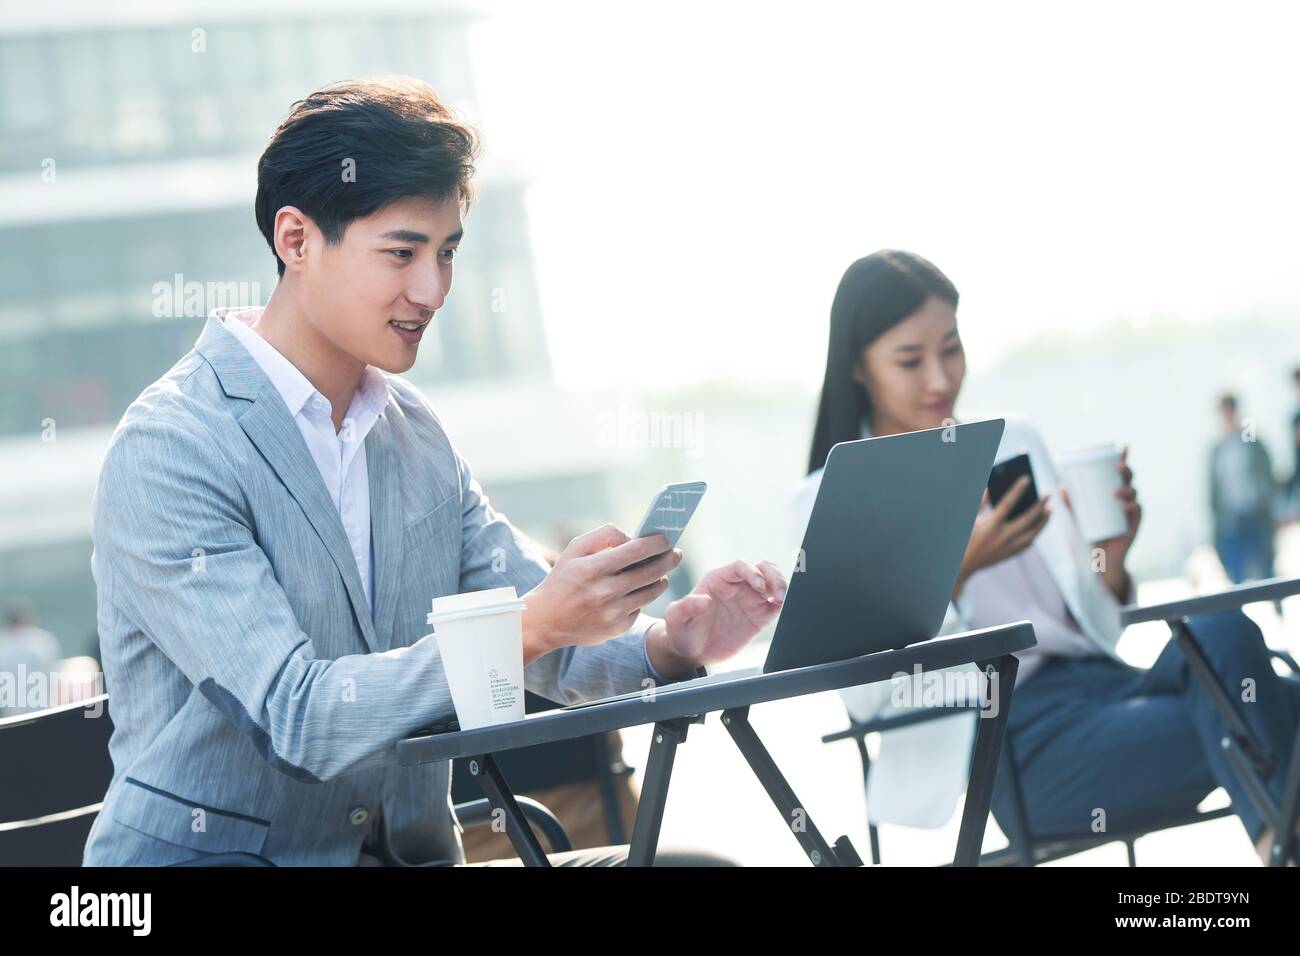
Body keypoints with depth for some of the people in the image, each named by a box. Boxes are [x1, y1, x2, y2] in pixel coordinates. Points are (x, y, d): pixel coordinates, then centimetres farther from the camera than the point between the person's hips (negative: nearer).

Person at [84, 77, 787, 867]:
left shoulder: (418, 436, 10)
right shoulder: (168, 451, -14)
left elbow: (553, 649, 10)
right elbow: (298, 715, -22)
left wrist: (669, 642, -12)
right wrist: (532, 625, -32)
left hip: (410, 853, 7)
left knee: (694, 863, -14)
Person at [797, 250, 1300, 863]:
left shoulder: (1015, 445, 19)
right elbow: (861, 692, -4)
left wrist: (1111, 557, -4)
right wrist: (956, 569, -15)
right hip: (1008, 743, -5)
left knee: (1222, 634, -31)